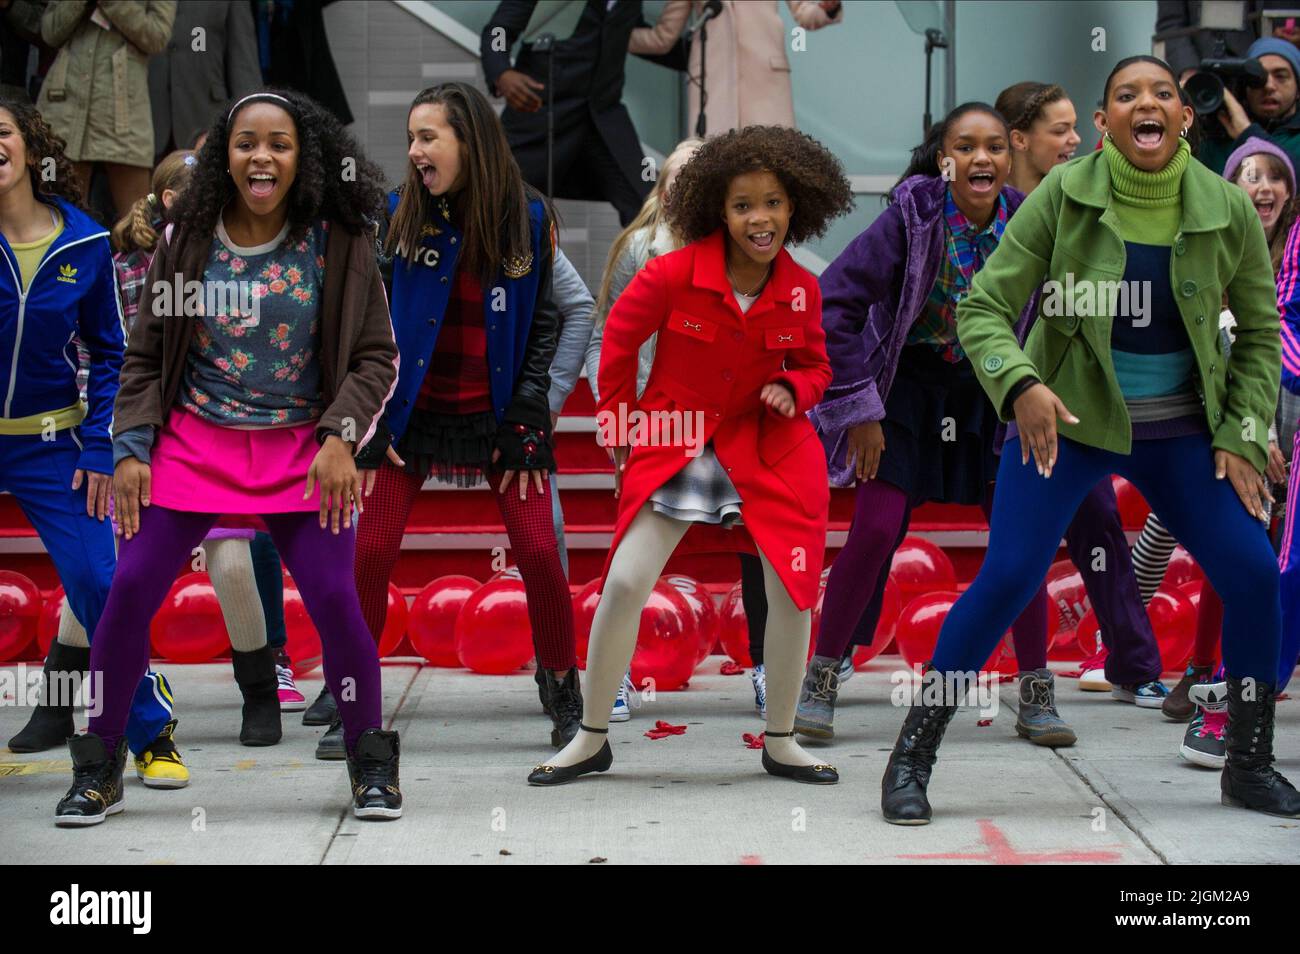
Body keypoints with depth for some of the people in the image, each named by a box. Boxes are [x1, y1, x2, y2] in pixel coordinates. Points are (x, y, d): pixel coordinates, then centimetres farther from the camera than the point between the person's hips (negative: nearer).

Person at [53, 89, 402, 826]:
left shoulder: (339, 244, -5)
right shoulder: (187, 241, -1)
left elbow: (377, 356, -2)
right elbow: (145, 357, 6)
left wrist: (340, 439, -15)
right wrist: (132, 449, -4)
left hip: (302, 451, -1)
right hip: (194, 441, 2)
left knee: (334, 599, -11)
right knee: (130, 590, -6)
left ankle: (373, 765, 11)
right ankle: (99, 771, 10)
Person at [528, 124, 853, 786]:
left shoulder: (801, 290, -6)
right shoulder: (673, 275, -17)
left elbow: (814, 366, 10)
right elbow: (618, 339, 0)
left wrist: (793, 390, -13)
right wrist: (618, 427, 5)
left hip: (767, 448, 2)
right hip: (673, 444, -2)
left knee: (794, 589, -4)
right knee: (625, 583, -9)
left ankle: (780, 744, 16)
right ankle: (591, 740, 8)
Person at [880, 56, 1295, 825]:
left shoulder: (1229, 211, -8)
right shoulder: (1064, 195, -15)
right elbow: (985, 307, -13)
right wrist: (1021, 386, -30)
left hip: (1179, 431, 3)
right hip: (1069, 418, -3)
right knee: (1006, 578, -15)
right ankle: (911, 760, -1)